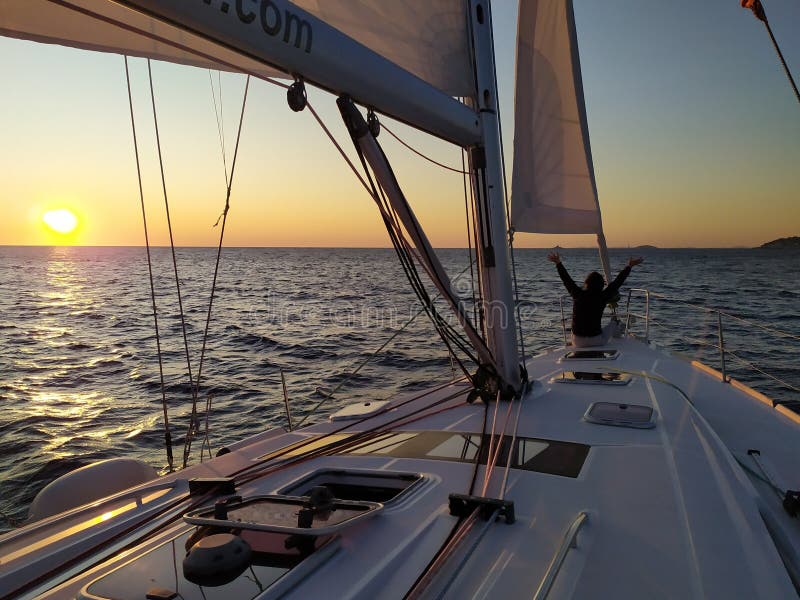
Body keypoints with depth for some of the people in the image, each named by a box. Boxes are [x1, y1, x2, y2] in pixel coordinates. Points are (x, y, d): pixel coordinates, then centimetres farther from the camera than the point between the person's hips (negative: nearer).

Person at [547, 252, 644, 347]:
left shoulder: (577, 295, -8)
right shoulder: (602, 297, -12)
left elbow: (567, 280, 6)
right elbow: (617, 282, 0)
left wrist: (558, 263, 20)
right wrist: (629, 266, 11)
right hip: (596, 341, -1)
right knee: (614, 323, 27)